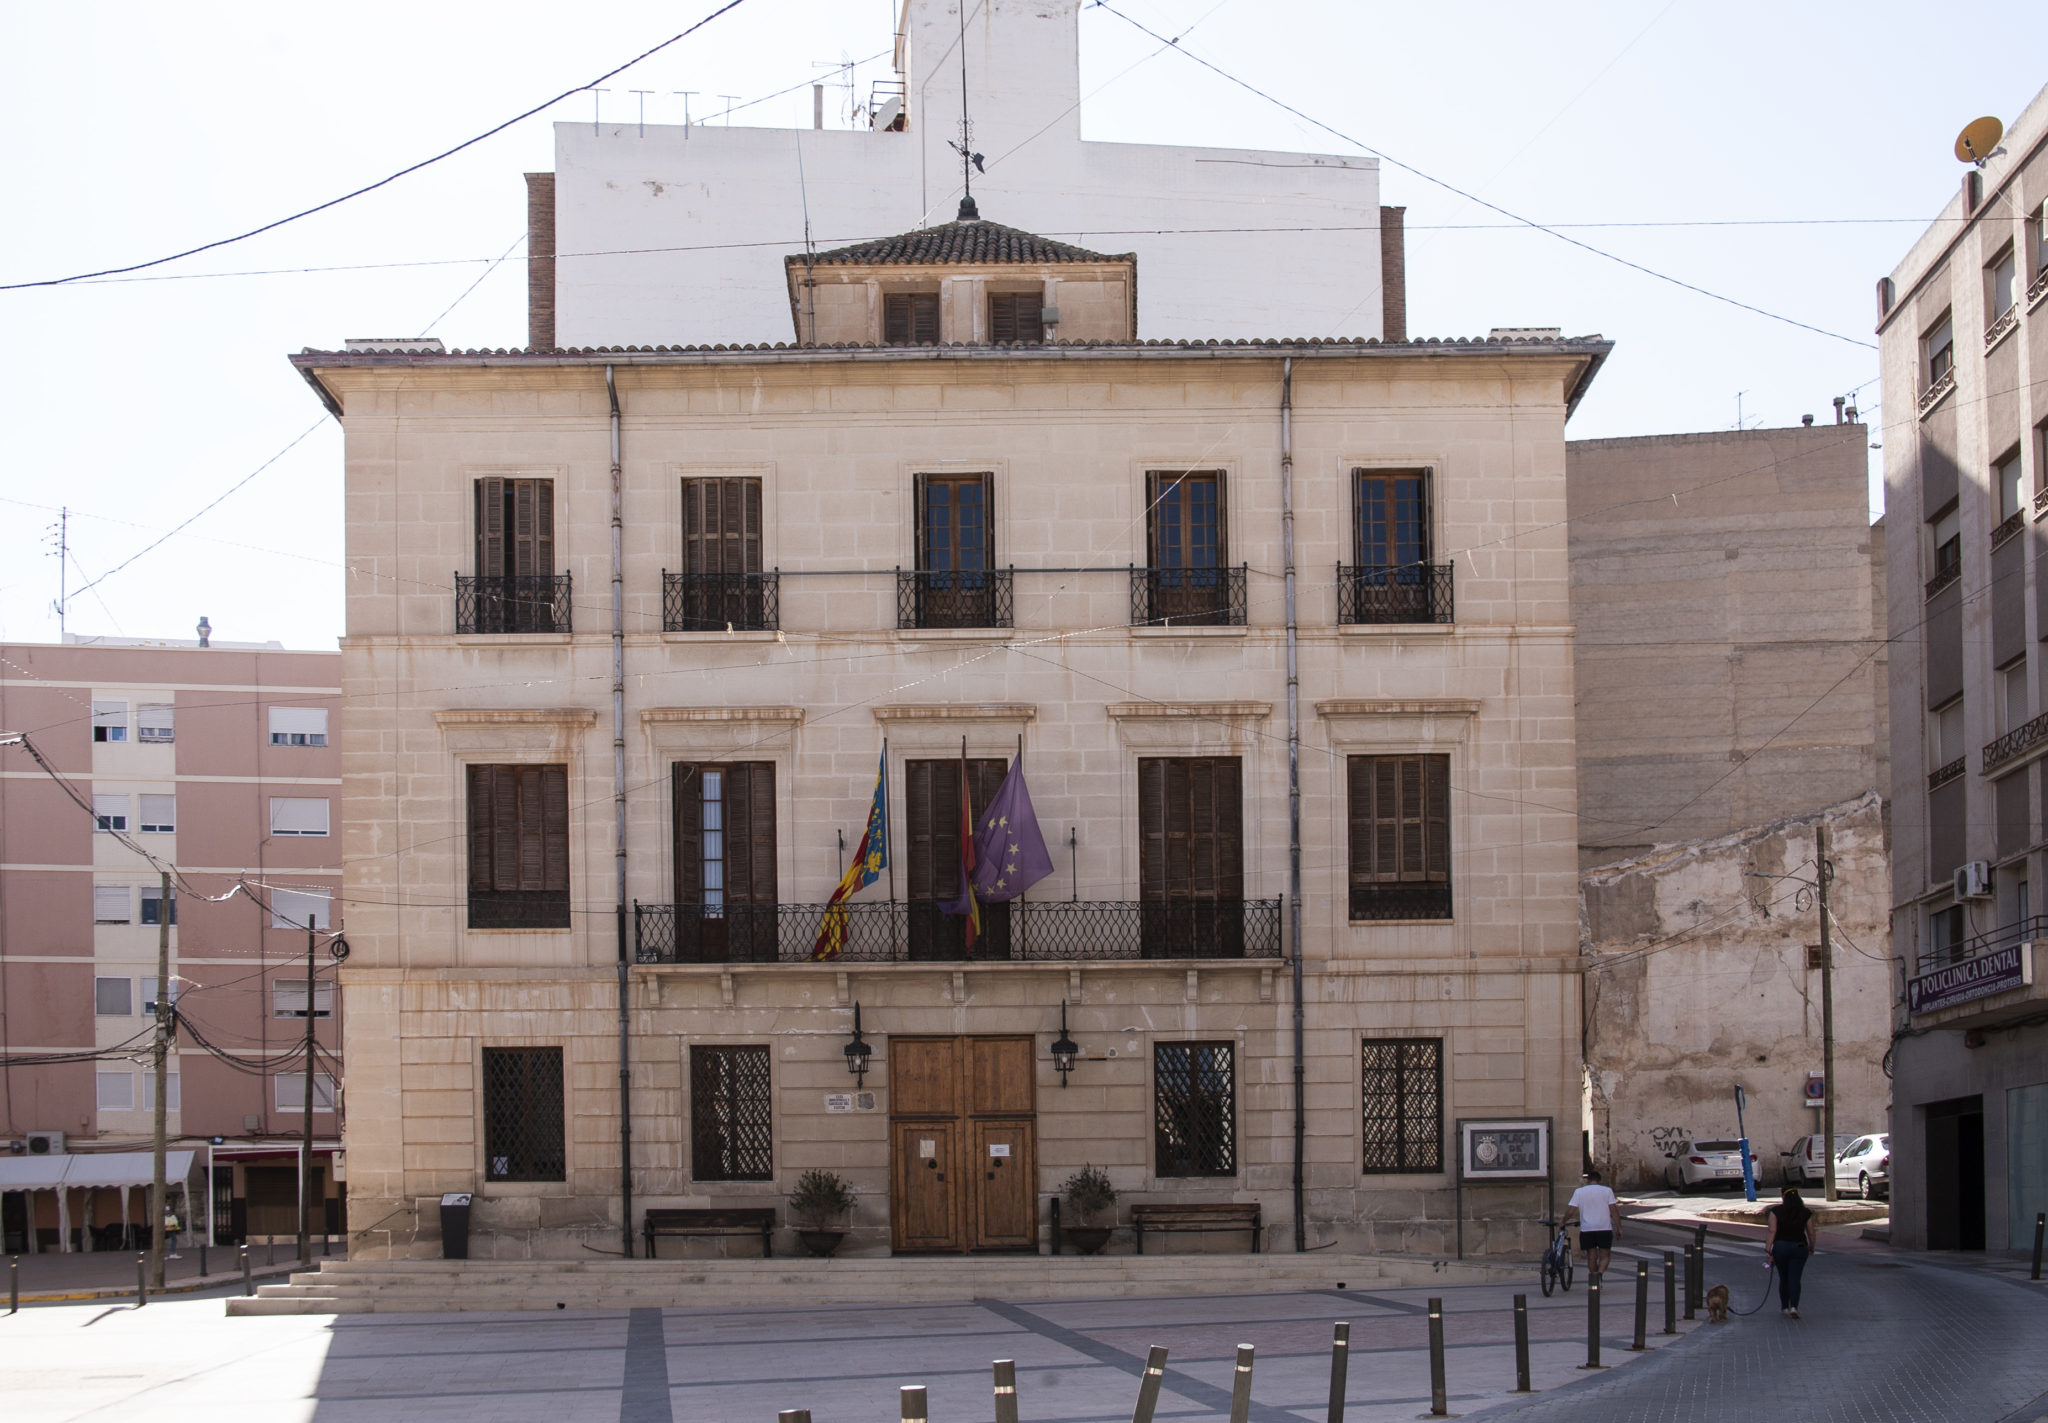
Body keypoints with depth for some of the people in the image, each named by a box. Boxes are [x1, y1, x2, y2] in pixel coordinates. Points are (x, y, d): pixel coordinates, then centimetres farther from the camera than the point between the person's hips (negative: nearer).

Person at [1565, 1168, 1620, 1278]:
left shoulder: (1579, 1192, 4)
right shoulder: (1607, 1191, 3)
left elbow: (1570, 1211, -2)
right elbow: (1614, 1211, -1)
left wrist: (1564, 1222, 14)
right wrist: (1619, 1228, 3)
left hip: (1587, 1229, 1)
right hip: (1604, 1228, -1)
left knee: (1591, 1256, 12)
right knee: (1604, 1256, 5)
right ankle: (1600, 1272, -23)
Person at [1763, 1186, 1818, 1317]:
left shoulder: (1776, 1211, -4)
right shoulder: (1805, 1213, -1)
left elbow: (1772, 1231, -11)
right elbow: (1812, 1234, 4)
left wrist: (1768, 1251, -12)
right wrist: (1811, 1249, 20)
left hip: (1780, 1247, 0)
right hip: (1799, 1247, 0)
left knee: (1783, 1278, 15)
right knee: (1795, 1279, 0)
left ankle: (1784, 1307, 23)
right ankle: (1794, 1307, -17)